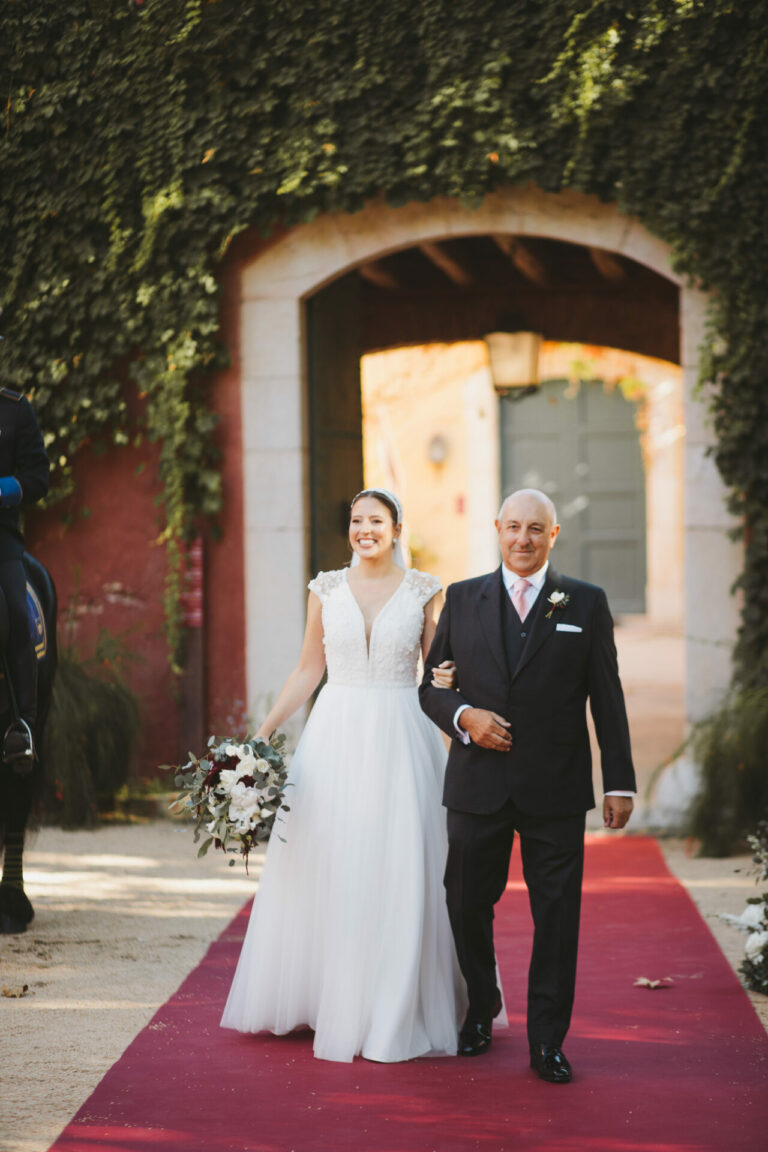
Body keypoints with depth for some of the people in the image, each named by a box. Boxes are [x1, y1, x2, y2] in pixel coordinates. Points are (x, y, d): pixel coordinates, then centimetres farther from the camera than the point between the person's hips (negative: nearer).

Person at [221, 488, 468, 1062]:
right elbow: (308, 669, 12)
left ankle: (397, 1010, 8)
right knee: (326, 868, 2)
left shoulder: (422, 590, 4)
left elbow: (441, 669, 6)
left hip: (402, 740, -1)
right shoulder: (327, 588, 7)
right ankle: (325, 997, 15)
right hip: (336, 736, 2)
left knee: (401, 873, -2)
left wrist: (450, 680, -17)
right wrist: (266, 730, 5)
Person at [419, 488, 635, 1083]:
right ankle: (480, 1012, 32)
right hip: (478, 787, 1)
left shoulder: (586, 603, 5)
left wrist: (619, 781, 1)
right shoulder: (463, 599, 8)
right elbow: (431, 685, 11)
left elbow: (607, 699, 5)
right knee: (467, 905, 9)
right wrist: (464, 716, -10)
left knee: (557, 916, -1)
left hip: (556, 790, -1)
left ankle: (547, 1041, 8)